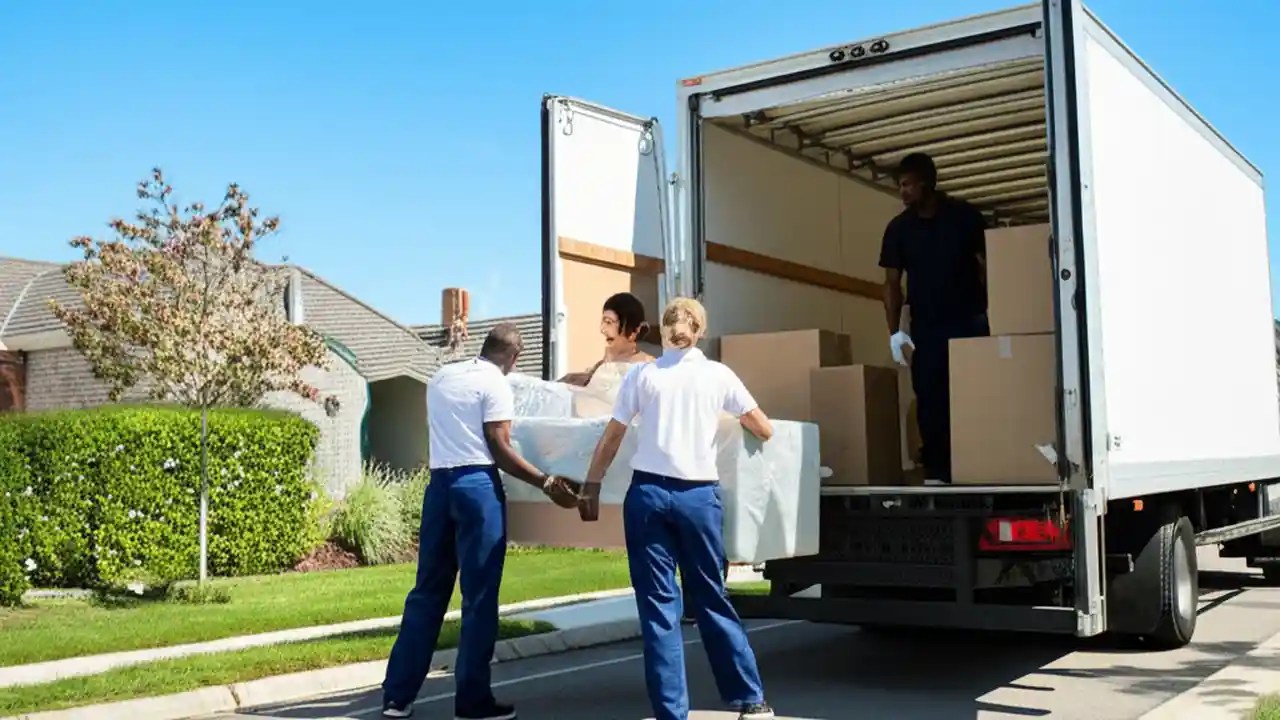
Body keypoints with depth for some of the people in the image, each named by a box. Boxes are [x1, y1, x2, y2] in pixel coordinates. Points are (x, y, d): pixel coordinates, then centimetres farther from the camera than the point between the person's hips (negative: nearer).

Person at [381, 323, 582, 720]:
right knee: (479, 596, 0)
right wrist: (548, 483, -9)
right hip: (477, 485, -7)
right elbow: (499, 449, -11)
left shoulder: (441, 377, 16)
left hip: (439, 483, 7)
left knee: (428, 589, 11)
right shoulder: (495, 384, -6)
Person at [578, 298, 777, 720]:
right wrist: (737, 416, 33)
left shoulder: (642, 375, 3)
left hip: (649, 493, -1)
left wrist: (591, 486, 15)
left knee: (658, 604, 3)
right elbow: (765, 431, 12)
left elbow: (610, 440, 5)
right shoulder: (718, 376, 4)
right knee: (711, 599, 13)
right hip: (698, 496, 1)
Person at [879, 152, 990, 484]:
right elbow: (892, 282, 3)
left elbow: (986, 264, 3)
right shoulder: (898, 228, 3)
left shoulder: (964, 215, -2)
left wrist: (992, 312, -7)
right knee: (930, 400, -2)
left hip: (969, 321, -2)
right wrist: (895, 331, -6)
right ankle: (937, 472, 2)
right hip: (925, 327, 2)